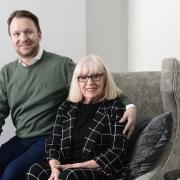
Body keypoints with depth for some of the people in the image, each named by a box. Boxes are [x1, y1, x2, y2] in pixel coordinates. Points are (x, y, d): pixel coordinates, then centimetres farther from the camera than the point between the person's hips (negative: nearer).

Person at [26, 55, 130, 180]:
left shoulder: (115, 108, 1)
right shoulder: (66, 108, 14)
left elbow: (117, 152, -6)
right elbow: (53, 143, 10)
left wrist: (80, 166, -12)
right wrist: (55, 168, -11)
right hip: (67, 168, 4)